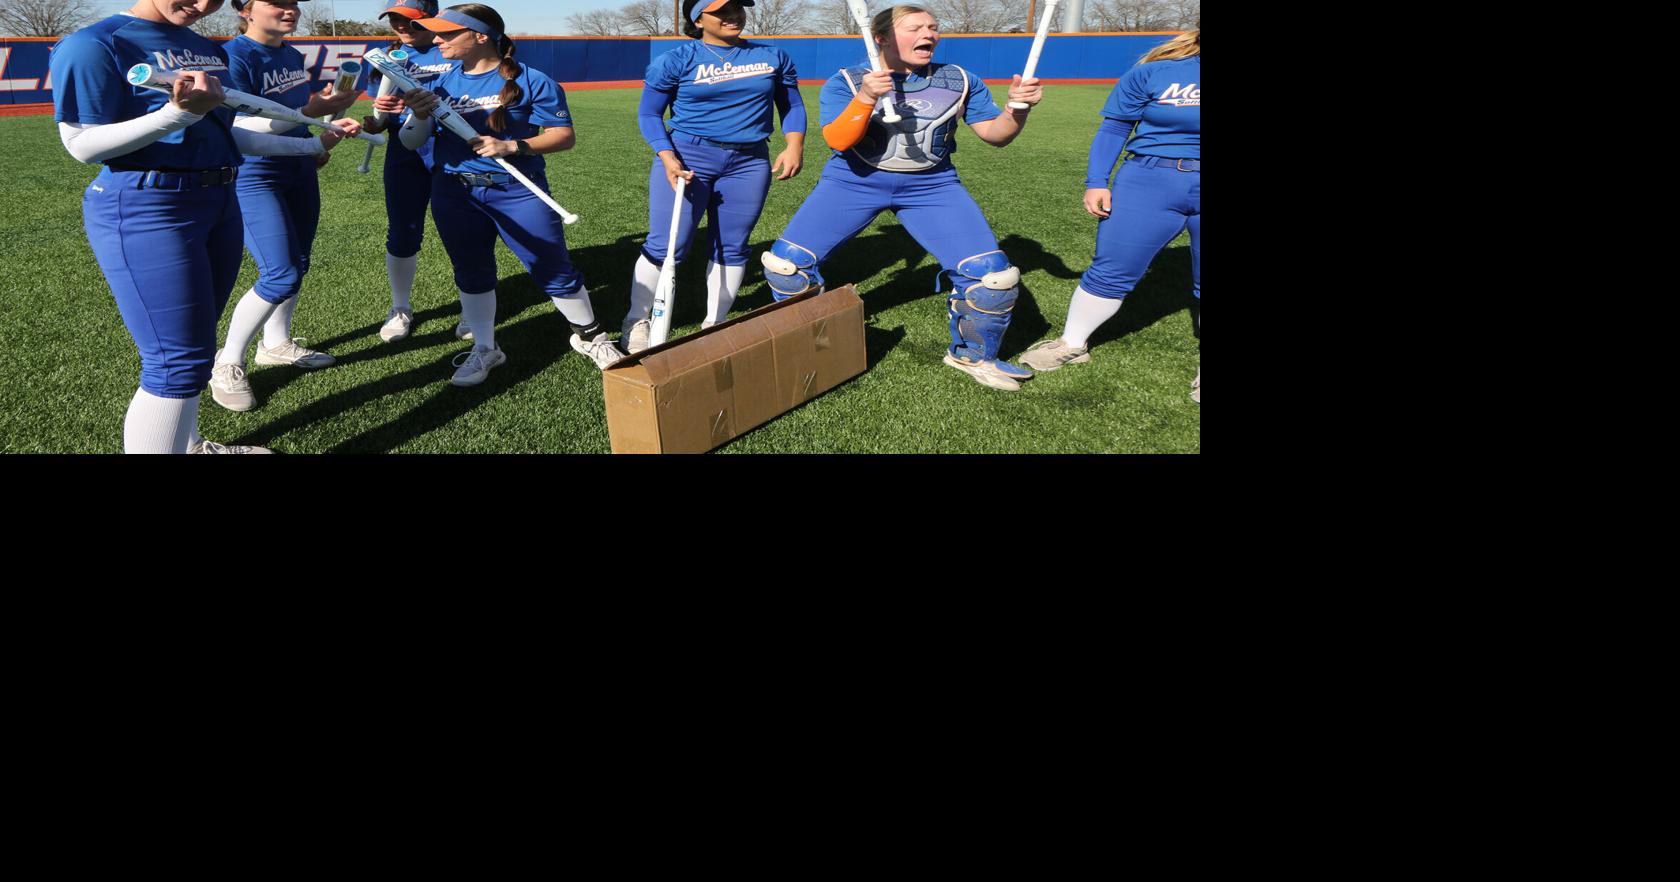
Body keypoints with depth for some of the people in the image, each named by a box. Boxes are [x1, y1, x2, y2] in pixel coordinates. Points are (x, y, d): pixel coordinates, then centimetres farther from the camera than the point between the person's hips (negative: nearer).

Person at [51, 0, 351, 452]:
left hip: (219, 202, 8)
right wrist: (180, 113, -28)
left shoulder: (208, 50, 12)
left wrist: (311, 144, 21)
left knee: (194, 344, 17)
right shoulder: (94, 44, -10)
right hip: (145, 208, -8)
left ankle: (189, 444, 31)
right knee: (180, 359, -10)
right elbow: (83, 145, -15)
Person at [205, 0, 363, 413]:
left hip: (299, 170, 8)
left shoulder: (293, 56, 9)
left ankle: (276, 344, 32)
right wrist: (309, 111, -30)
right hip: (253, 177, -8)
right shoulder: (233, 56, -17)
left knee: (297, 267, 13)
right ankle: (227, 365, 2)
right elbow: (238, 127, -25)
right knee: (280, 277, -14)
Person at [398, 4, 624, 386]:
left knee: (554, 269, 0)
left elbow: (565, 136, -9)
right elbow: (410, 142, 5)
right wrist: (420, 116, -17)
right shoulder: (441, 83, 6)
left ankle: (589, 336, 21)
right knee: (471, 272, 12)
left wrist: (512, 146, -21)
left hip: (518, 190, -4)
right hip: (454, 193, 4)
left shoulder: (531, 81, -8)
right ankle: (485, 348, 28)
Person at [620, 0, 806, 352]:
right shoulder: (676, 60, -2)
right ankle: (636, 322, 10)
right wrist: (667, 157, -14)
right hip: (687, 156, -3)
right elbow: (649, 114, 2)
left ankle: (714, 325, 21)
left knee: (731, 247, 6)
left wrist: (794, 144, -4)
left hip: (749, 163, 3)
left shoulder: (773, 56, 8)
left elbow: (792, 105, 15)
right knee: (666, 245, -6)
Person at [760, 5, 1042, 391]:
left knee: (991, 272, -12)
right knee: (786, 262, -10)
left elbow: (995, 135, 1)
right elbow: (838, 141, -22)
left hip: (931, 185, 1)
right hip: (854, 182, -1)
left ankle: (972, 355, 14)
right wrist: (866, 97, -38)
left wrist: (1017, 110, -20)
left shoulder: (959, 81, -2)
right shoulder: (846, 81, -9)